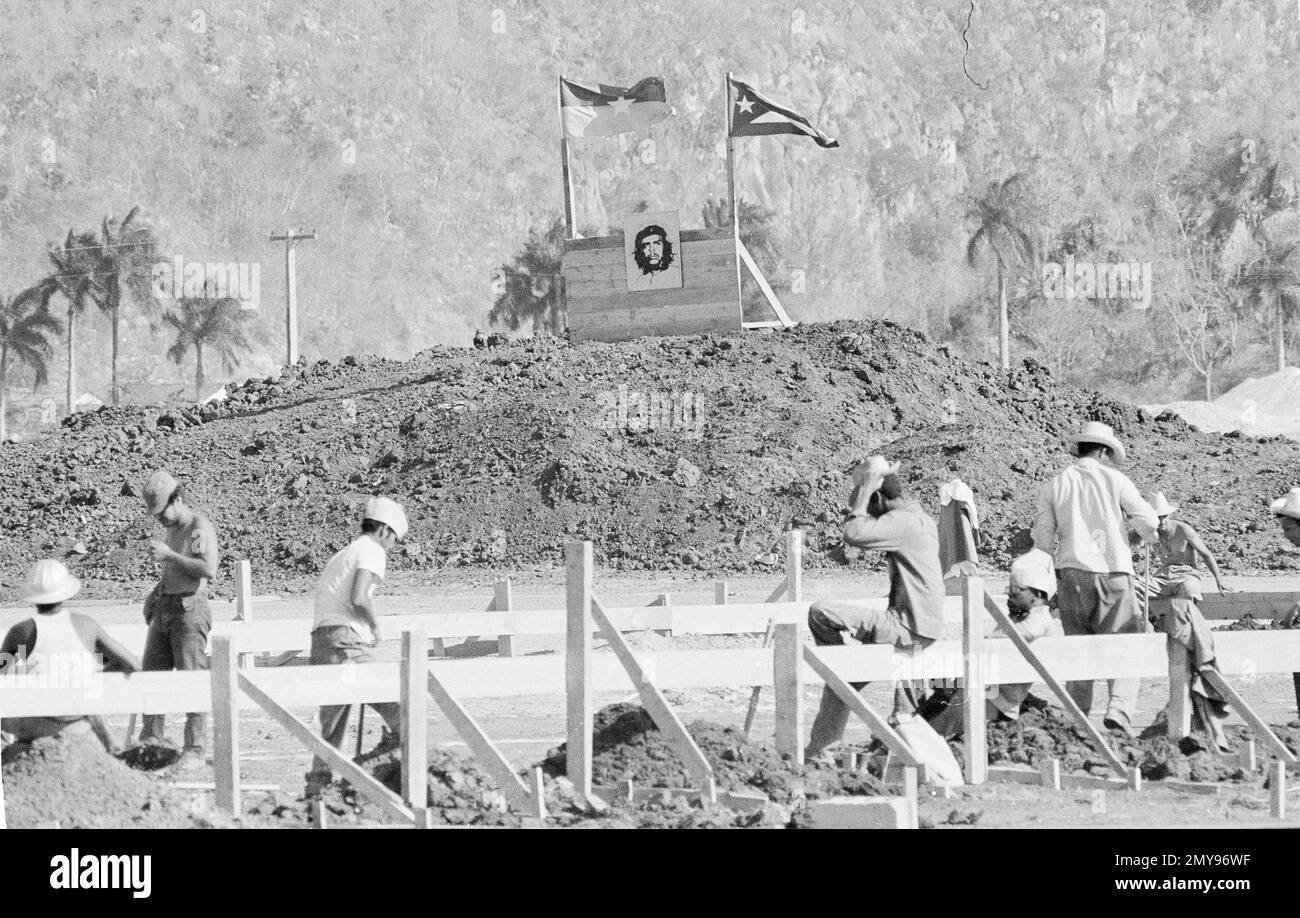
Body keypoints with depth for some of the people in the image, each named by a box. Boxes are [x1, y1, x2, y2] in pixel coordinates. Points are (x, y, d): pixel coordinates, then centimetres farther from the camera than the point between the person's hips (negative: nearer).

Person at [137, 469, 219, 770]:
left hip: (190, 610, -9)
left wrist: (168, 555, -22)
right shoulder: (171, 528, 17)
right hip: (165, 609, 9)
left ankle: (194, 750, -6)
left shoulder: (200, 528, -11)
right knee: (152, 675, 7)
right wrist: (155, 595, 16)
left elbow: (208, 569, -25)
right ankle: (151, 740, 15)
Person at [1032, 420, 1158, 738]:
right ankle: (1119, 709, -20)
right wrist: (1147, 535, 19)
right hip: (1112, 570, -3)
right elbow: (1147, 519, -3)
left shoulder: (1054, 486, 6)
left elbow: (1042, 538, 4)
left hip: (1071, 572, 3)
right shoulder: (1112, 479, 0)